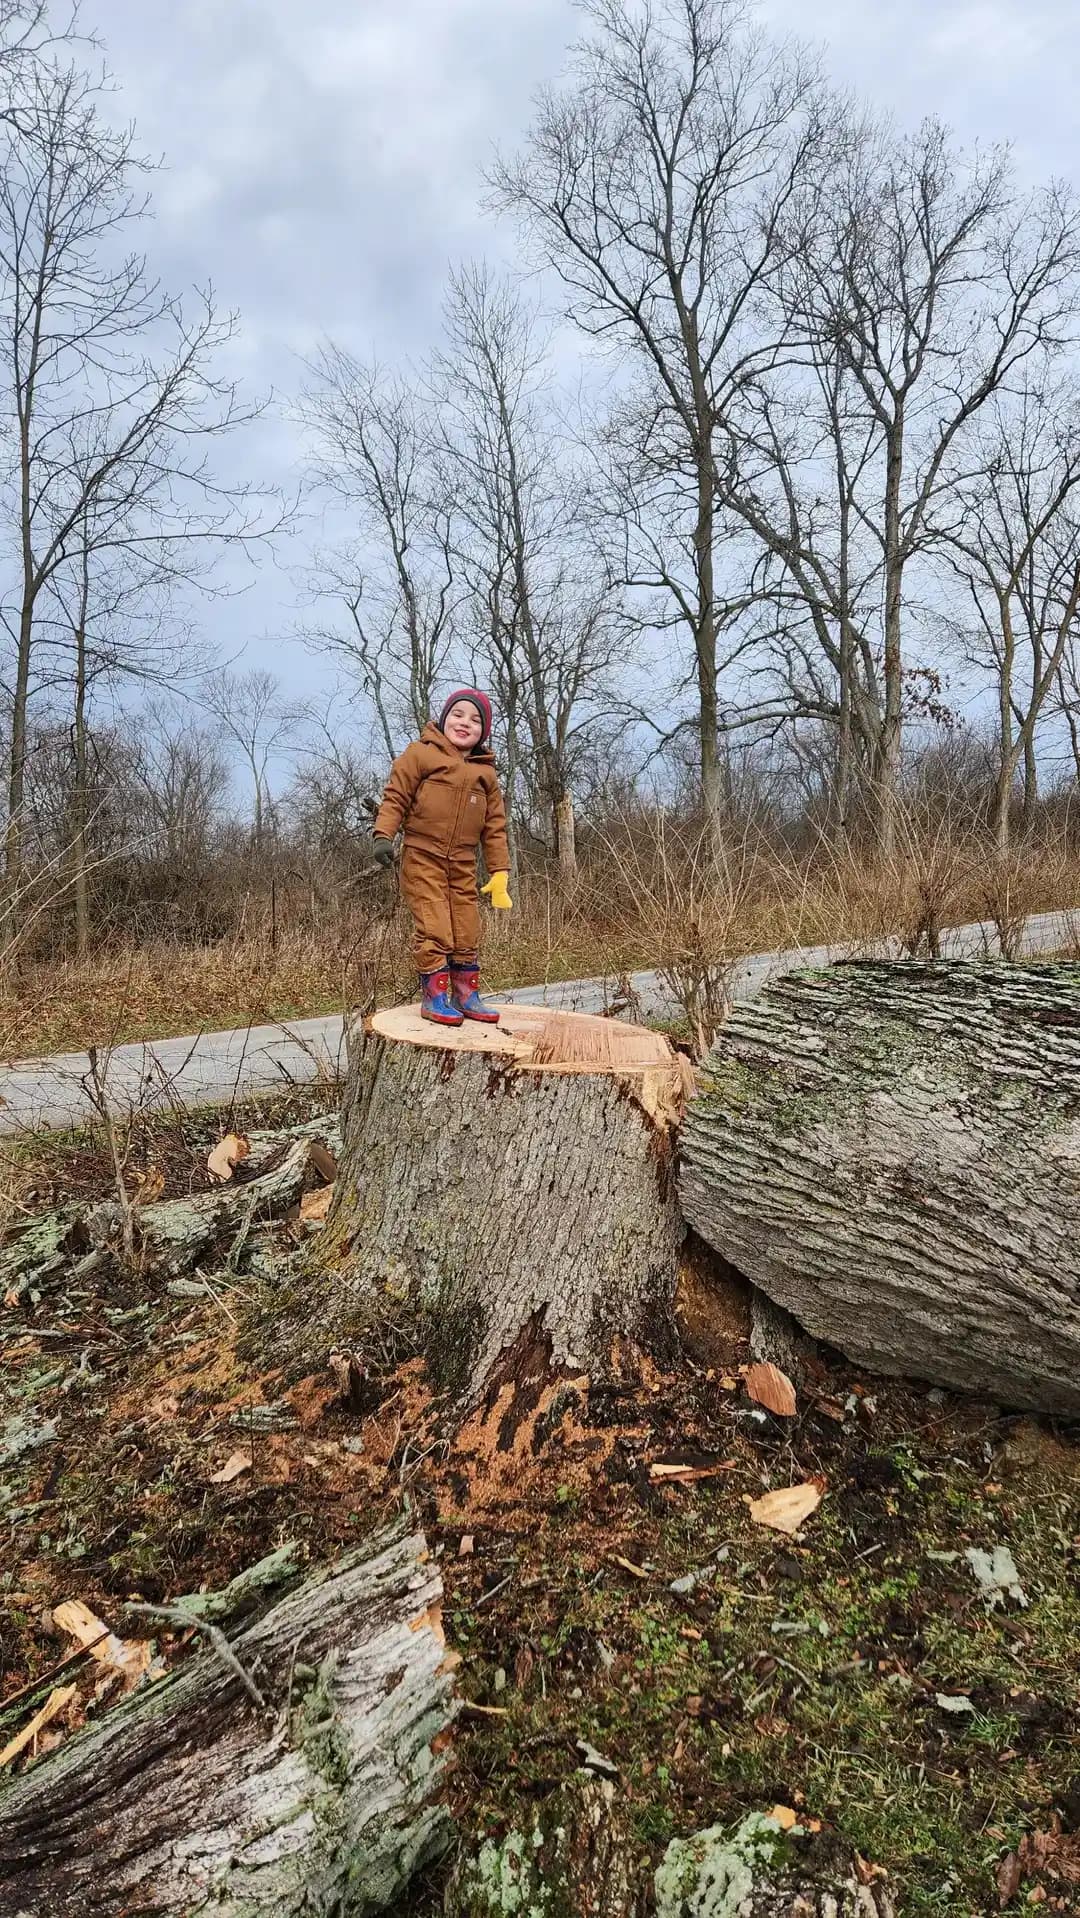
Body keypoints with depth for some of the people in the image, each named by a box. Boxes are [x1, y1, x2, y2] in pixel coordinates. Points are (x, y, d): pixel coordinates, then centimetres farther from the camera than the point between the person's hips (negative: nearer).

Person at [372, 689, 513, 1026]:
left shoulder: (485, 772, 11)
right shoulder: (421, 753, -1)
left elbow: (495, 827, 12)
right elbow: (396, 796, -3)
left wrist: (500, 873, 8)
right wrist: (383, 834, -17)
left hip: (463, 865, 4)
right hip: (422, 859, -4)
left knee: (467, 932, 6)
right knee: (434, 930, -9)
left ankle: (466, 994, 18)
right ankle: (434, 995, 0)